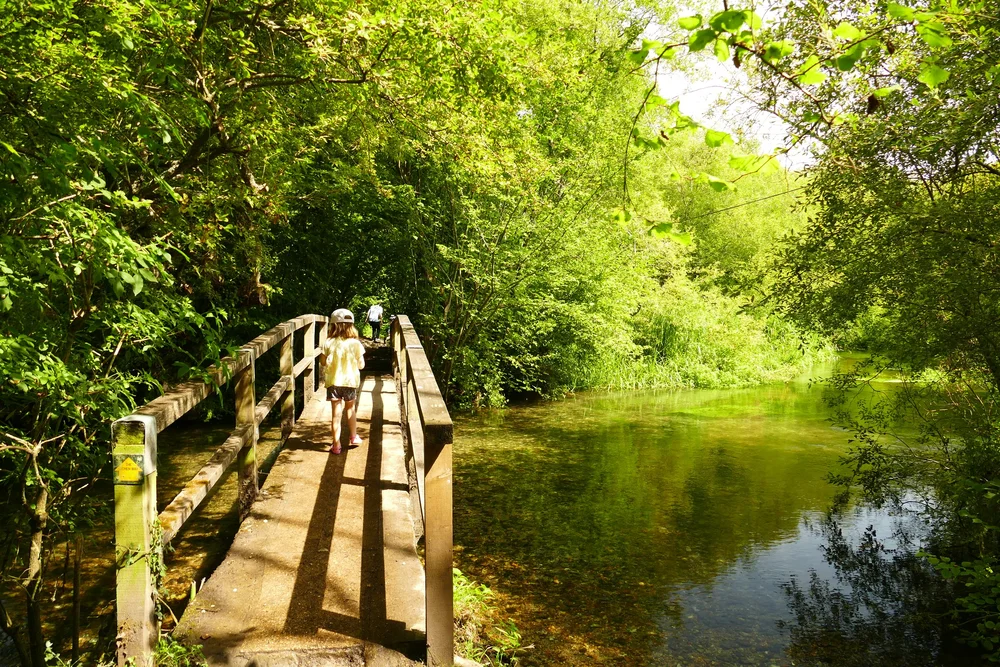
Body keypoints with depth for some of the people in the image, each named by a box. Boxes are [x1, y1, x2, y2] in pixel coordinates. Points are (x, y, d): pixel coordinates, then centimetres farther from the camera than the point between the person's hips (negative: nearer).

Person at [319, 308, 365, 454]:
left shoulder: (328, 343, -8)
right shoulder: (355, 343, -9)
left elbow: (323, 362, 0)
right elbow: (361, 365, -4)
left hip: (333, 382, 0)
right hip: (350, 381, 1)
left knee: (336, 413, 4)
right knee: (350, 409, 23)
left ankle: (336, 445, 5)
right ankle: (354, 437, 34)